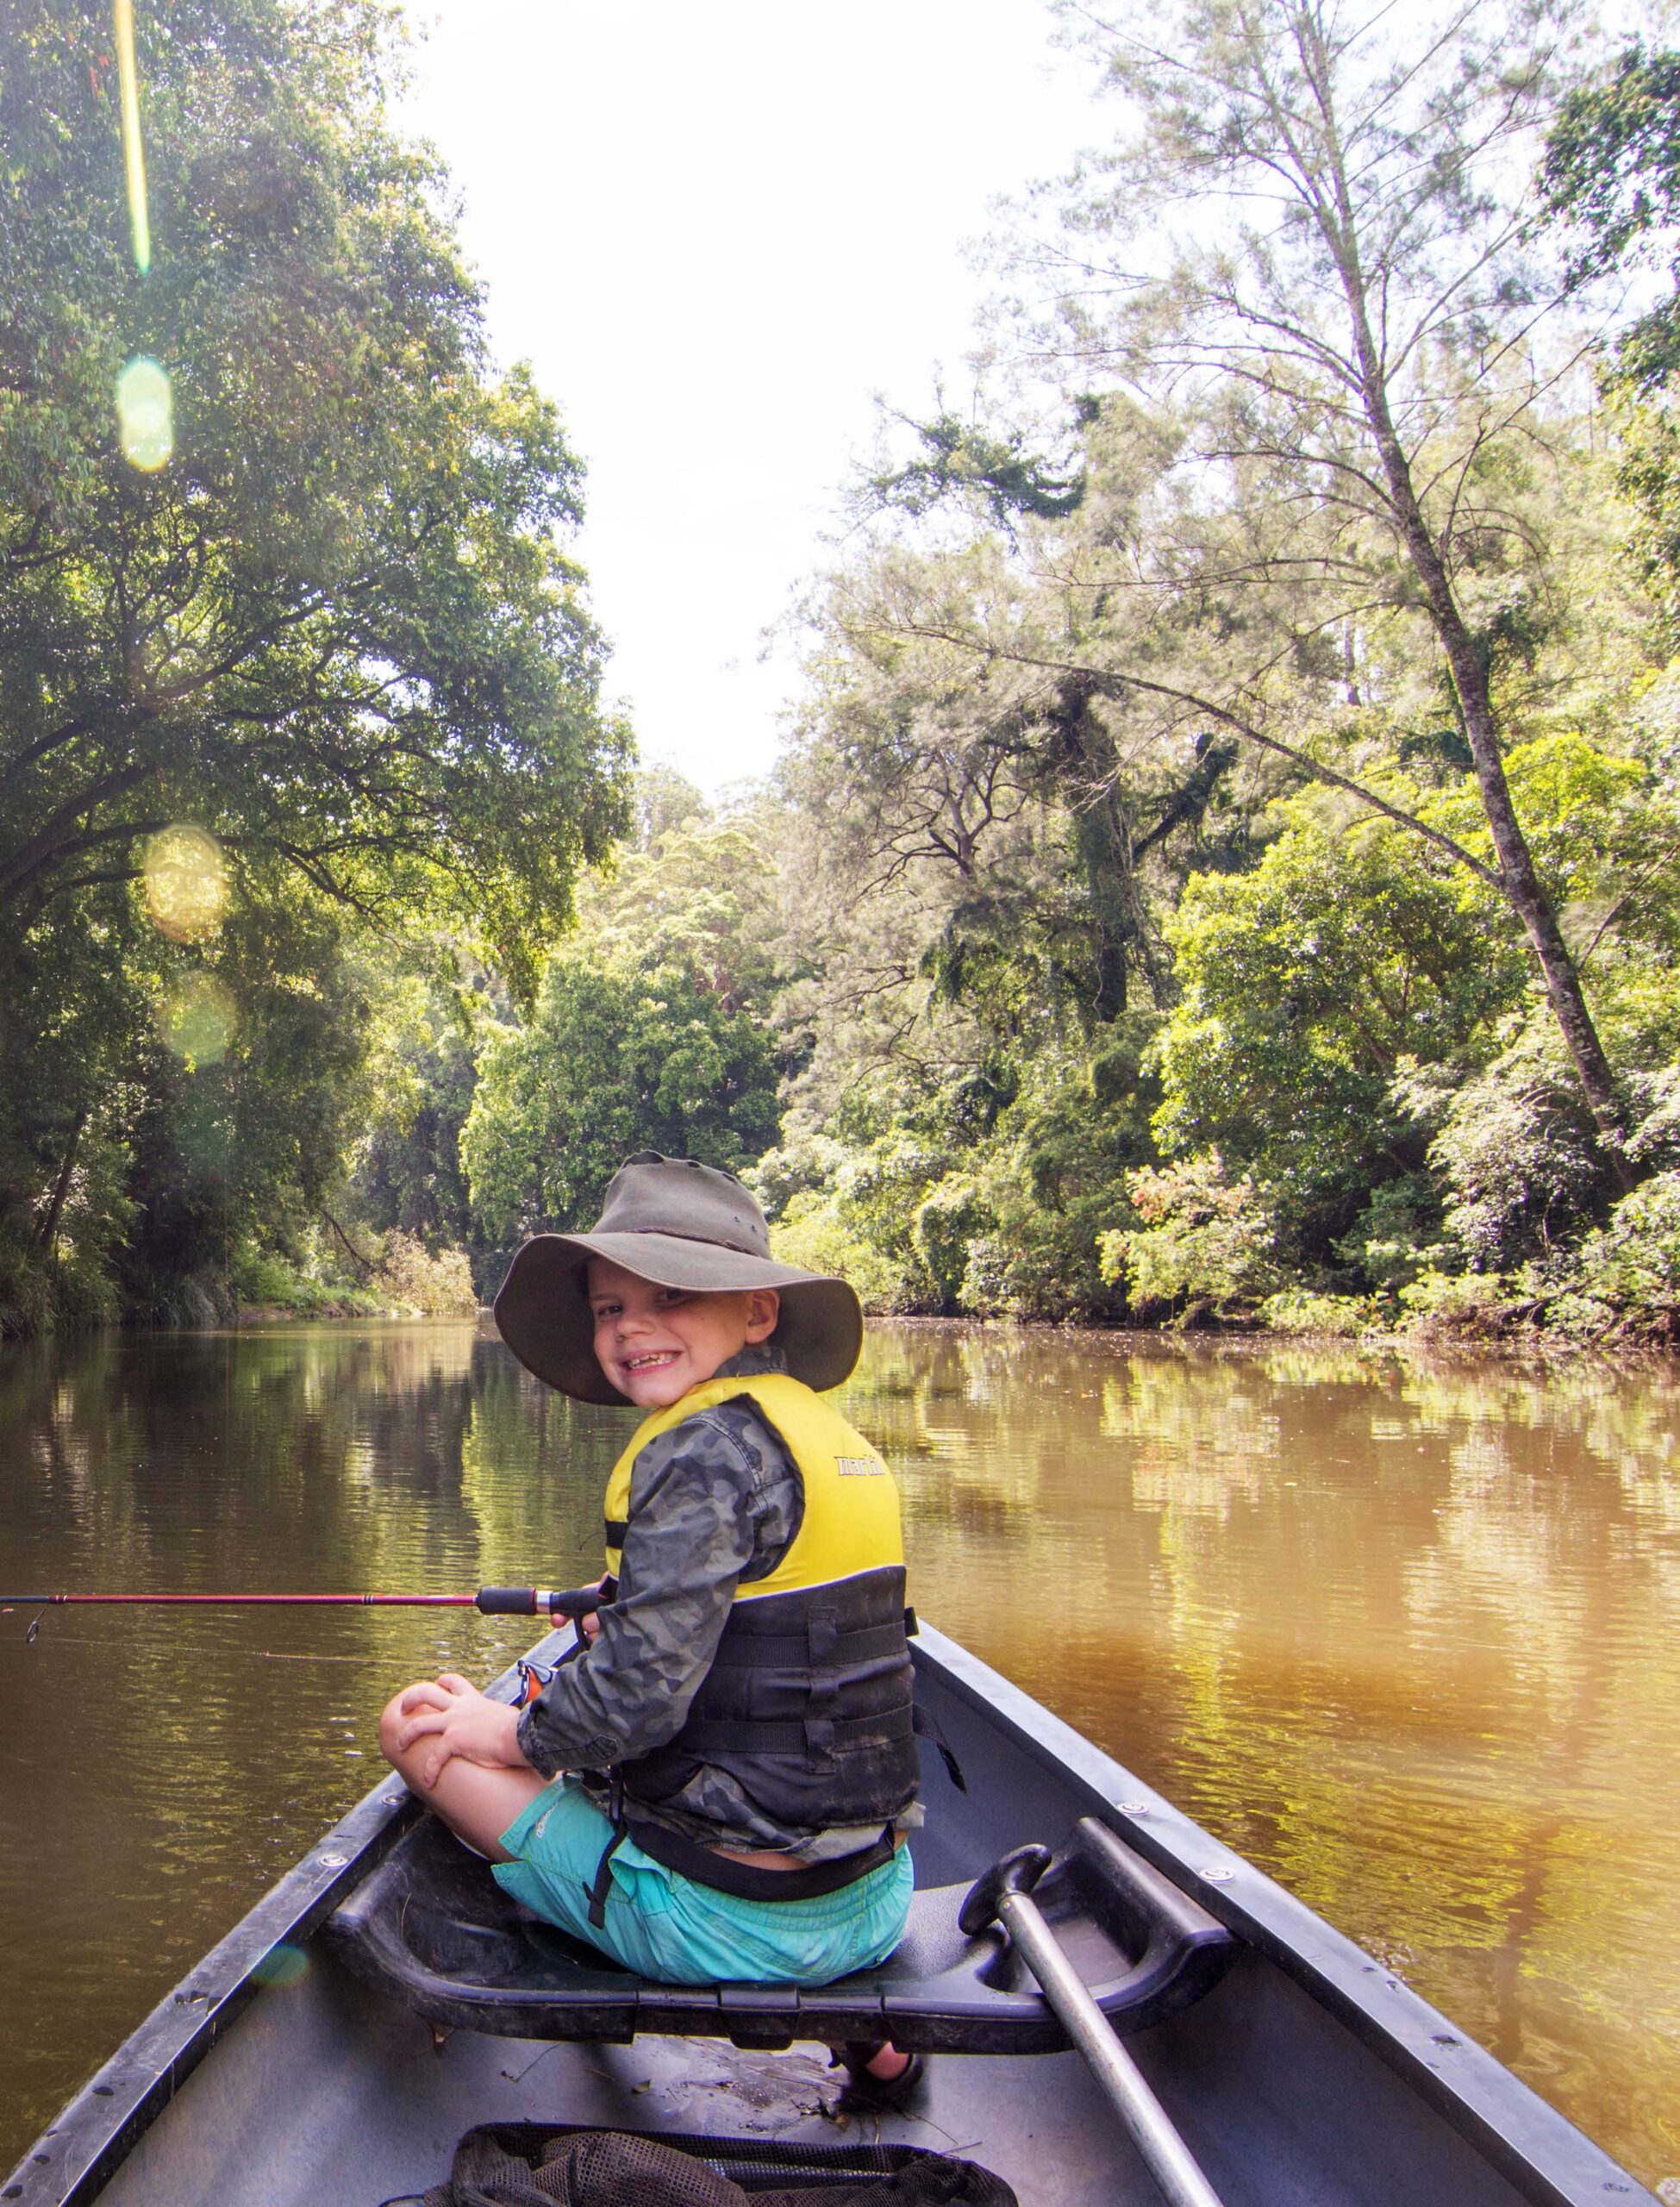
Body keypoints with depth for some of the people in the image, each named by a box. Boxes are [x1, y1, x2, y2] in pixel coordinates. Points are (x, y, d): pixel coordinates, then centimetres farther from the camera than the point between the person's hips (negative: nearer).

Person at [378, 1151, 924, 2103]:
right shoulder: (838, 1438, 7)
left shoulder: (707, 1449, -19)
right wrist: (623, 1606, 19)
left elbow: (642, 1693, -23)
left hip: (728, 1920, -8)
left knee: (416, 1722, 3)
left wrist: (514, 1732, -4)